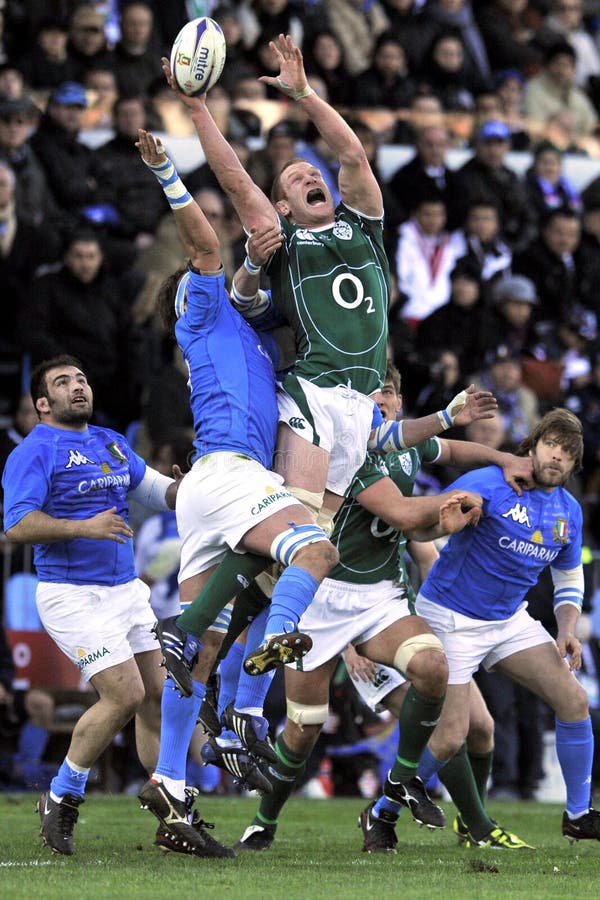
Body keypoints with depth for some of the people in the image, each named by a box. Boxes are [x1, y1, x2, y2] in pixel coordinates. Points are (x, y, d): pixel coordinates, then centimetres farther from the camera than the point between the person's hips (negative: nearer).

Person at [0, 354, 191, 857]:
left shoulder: (112, 443, 16)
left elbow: (161, 492, 22)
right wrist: (85, 527, -28)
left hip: (126, 589, 7)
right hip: (71, 594, -7)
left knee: (159, 695, 2)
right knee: (125, 694, -16)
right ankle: (61, 798, 1)